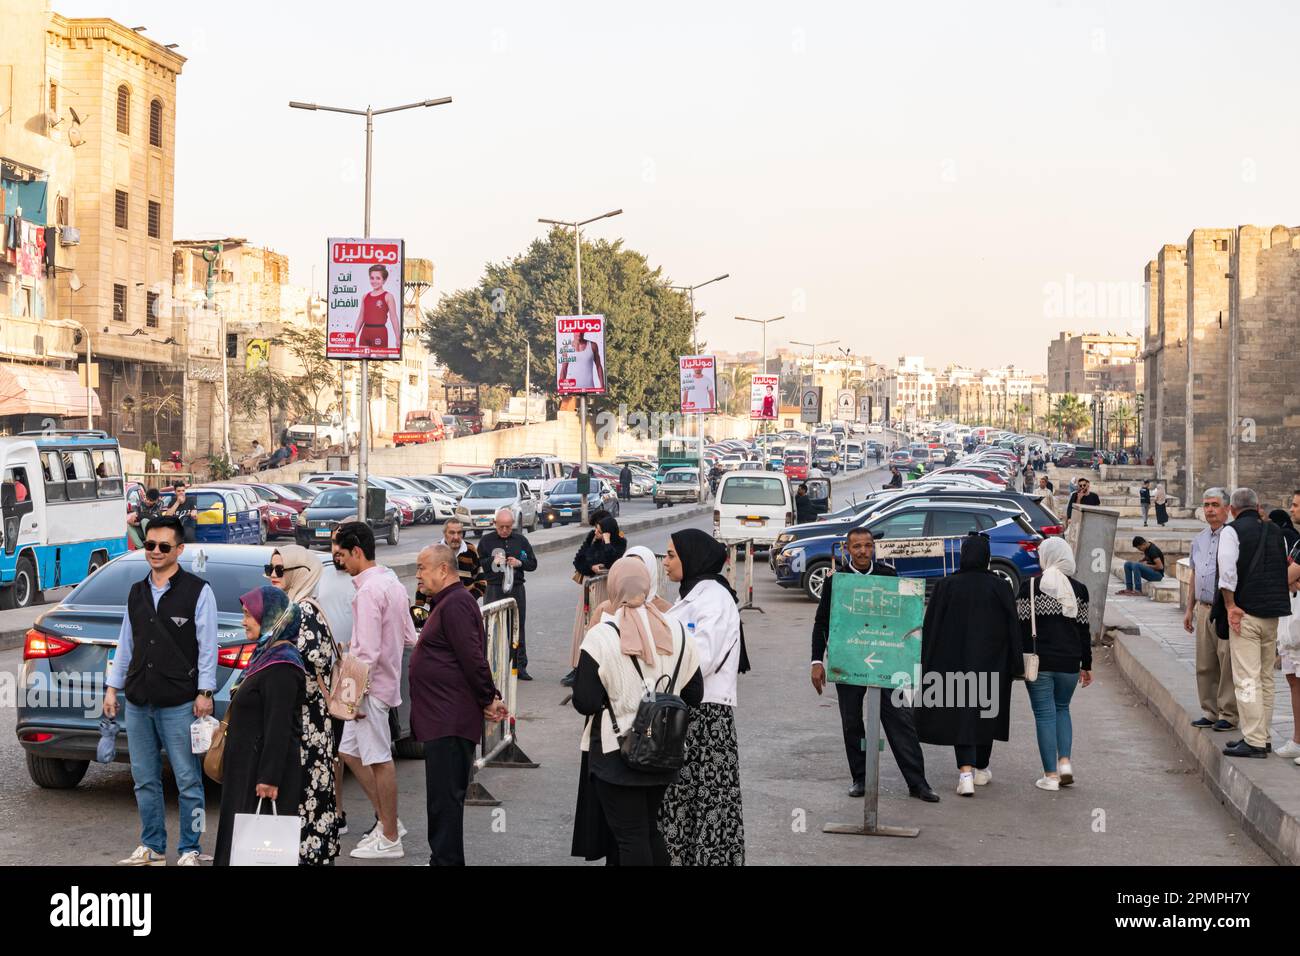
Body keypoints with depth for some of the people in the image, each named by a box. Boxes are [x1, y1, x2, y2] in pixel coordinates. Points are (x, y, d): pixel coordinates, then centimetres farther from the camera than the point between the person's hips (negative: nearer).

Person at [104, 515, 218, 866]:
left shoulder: (198, 591, -4)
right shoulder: (136, 593, 14)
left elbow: (207, 646, -6)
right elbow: (125, 644, 19)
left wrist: (204, 692, -10)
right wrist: (113, 687, 15)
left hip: (180, 705, -6)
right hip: (138, 704, 6)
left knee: (188, 781, -2)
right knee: (145, 781, 11)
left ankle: (189, 851, 6)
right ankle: (152, 848, 21)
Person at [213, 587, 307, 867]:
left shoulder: (281, 665, -18)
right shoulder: (266, 654, 14)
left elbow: (279, 727, -23)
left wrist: (269, 777, -24)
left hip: (266, 765, -10)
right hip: (248, 765, 10)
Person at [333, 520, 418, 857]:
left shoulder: (368, 590, -20)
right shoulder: (392, 583, 11)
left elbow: (367, 651, -24)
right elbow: (408, 637, 16)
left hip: (371, 685, -10)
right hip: (386, 679, 10)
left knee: (379, 760, -1)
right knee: (351, 752, 18)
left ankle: (389, 839, 7)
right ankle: (388, 820, 24)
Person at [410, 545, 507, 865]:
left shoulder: (456, 604, -15)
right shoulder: (447, 603, 20)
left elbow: (473, 658, -20)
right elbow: (471, 659, 22)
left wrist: (488, 699, -12)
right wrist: (490, 697, 15)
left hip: (449, 720, -11)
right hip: (442, 718, 11)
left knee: (445, 799, -7)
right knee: (444, 798, 16)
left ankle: (446, 859, -4)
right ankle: (444, 858, 23)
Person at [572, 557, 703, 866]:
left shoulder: (601, 636, -17)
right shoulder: (677, 632, -4)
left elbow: (585, 703, -17)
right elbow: (693, 696, 3)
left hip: (616, 754, -4)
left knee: (629, 837, 4)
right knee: (651, 829, 19)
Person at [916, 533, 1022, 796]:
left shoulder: (945, 586, -6)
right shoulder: (1000, 587, -6)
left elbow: (930, 627, -4)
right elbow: (1012, 627, -4)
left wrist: (926, 664, 4)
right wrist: (1016, 666, 2)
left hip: (955, 661, -1)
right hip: (992, 663, 1)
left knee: (960, 714, 1)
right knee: (986, 711, 17)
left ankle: (965, 773, -15)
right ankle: (981, 769, 30)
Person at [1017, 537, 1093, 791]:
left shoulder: (1029, 586, -6)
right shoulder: (1078, 589, 2)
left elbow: (1021, 625, -6)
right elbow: (1084, 629, 6)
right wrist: (1086, 665, 14)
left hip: (1038, 662, -3)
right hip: (1069, 662, 3)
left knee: (1044, 714, 3)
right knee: (1062, 708, 22)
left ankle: (1051, 775, 3)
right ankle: (1065, 761, 6)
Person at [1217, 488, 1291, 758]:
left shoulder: (1232, 531, -5)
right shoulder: (1276, 533, 13)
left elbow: (1227, 570, -17)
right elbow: (1287, 571, 18)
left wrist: (1231, 605, -11)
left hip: (1245, 614, -6)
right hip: (1273, 614, 6)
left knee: (1247, 679, -6)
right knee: (1266, 678, 15)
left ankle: (1254, 741, -8)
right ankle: (1262, 736, 20)